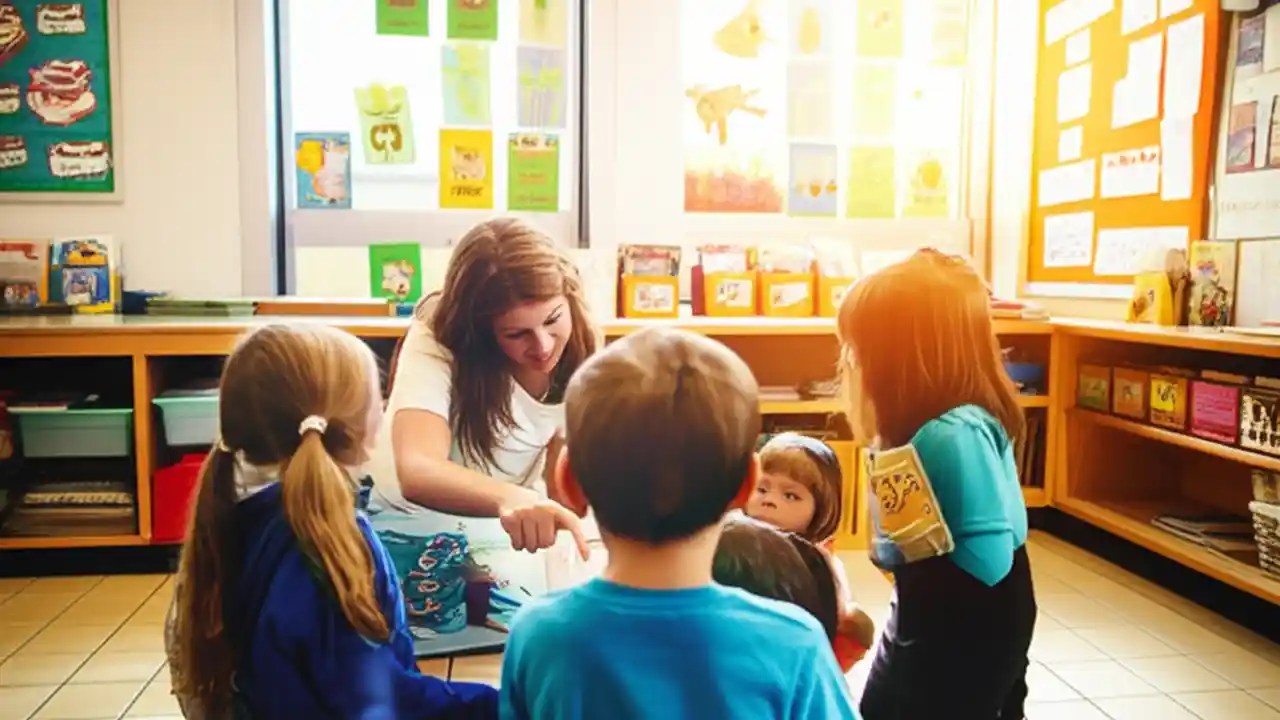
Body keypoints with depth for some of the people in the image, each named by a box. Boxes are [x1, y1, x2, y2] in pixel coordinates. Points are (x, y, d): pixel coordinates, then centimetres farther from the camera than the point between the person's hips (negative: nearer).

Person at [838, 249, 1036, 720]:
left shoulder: (957, 435, -29)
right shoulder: (927, 423, -1)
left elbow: (988, 558, -28)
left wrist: (893, 555, -19)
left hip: (970, 638, -9)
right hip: (924, 626, 9)